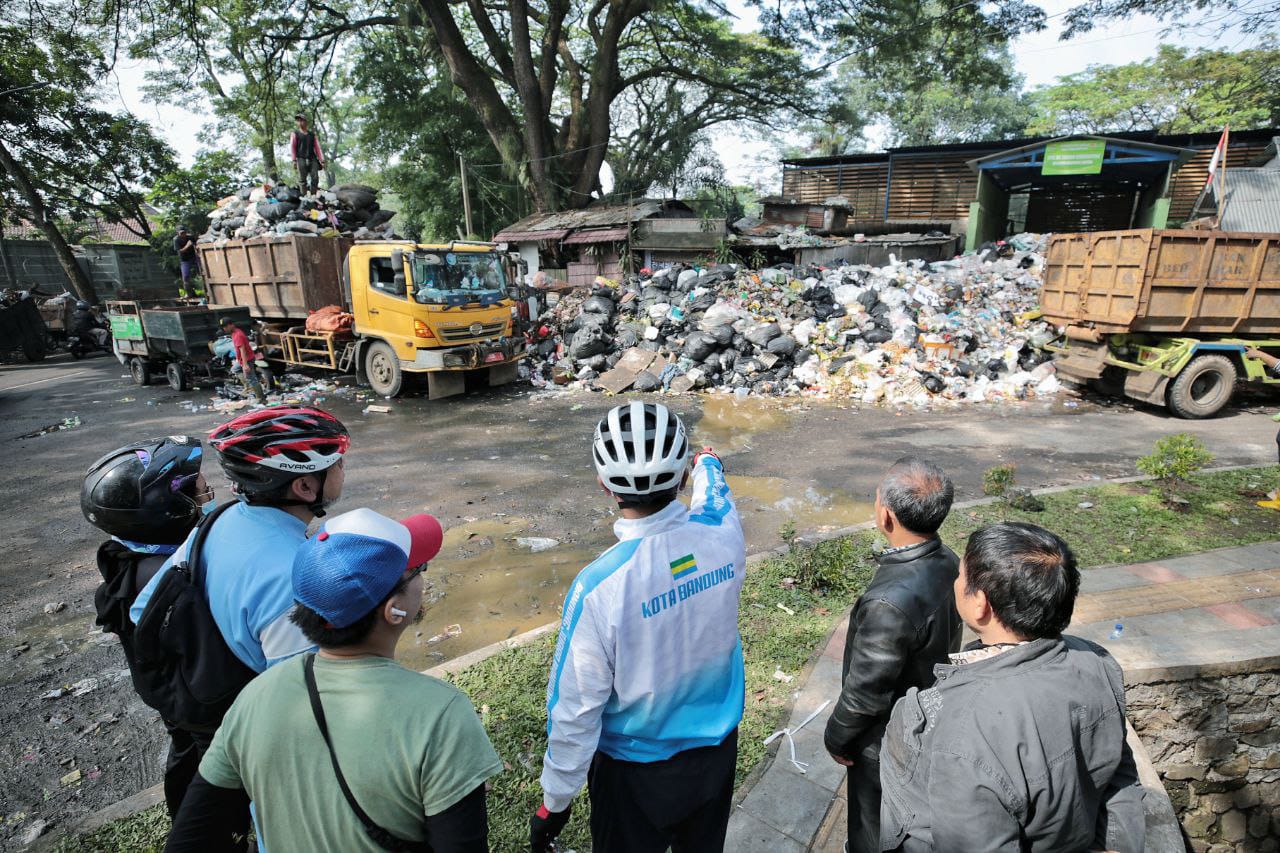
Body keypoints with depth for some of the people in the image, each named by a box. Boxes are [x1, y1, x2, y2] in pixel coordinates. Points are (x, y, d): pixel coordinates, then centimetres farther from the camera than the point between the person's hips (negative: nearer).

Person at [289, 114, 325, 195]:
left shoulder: (313, 135, 21)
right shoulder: (295, 134, 14)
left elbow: (317, 148, 16)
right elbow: (292, 147, 6)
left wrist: (322, 161, 3)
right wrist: (294, 160, -7)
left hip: (312, 159, 2)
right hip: (301, 159, -2)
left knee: (315, 178, -12)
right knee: (302, 180, -8)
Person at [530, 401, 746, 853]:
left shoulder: (598, 587, -33)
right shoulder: (724, 536, -20)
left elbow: (576, 709, -21)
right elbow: (713, 495, 6)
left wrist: (554, 802, -4)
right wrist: (709, 461, 29)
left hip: (635, 769, -3)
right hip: (717, 748, 4)